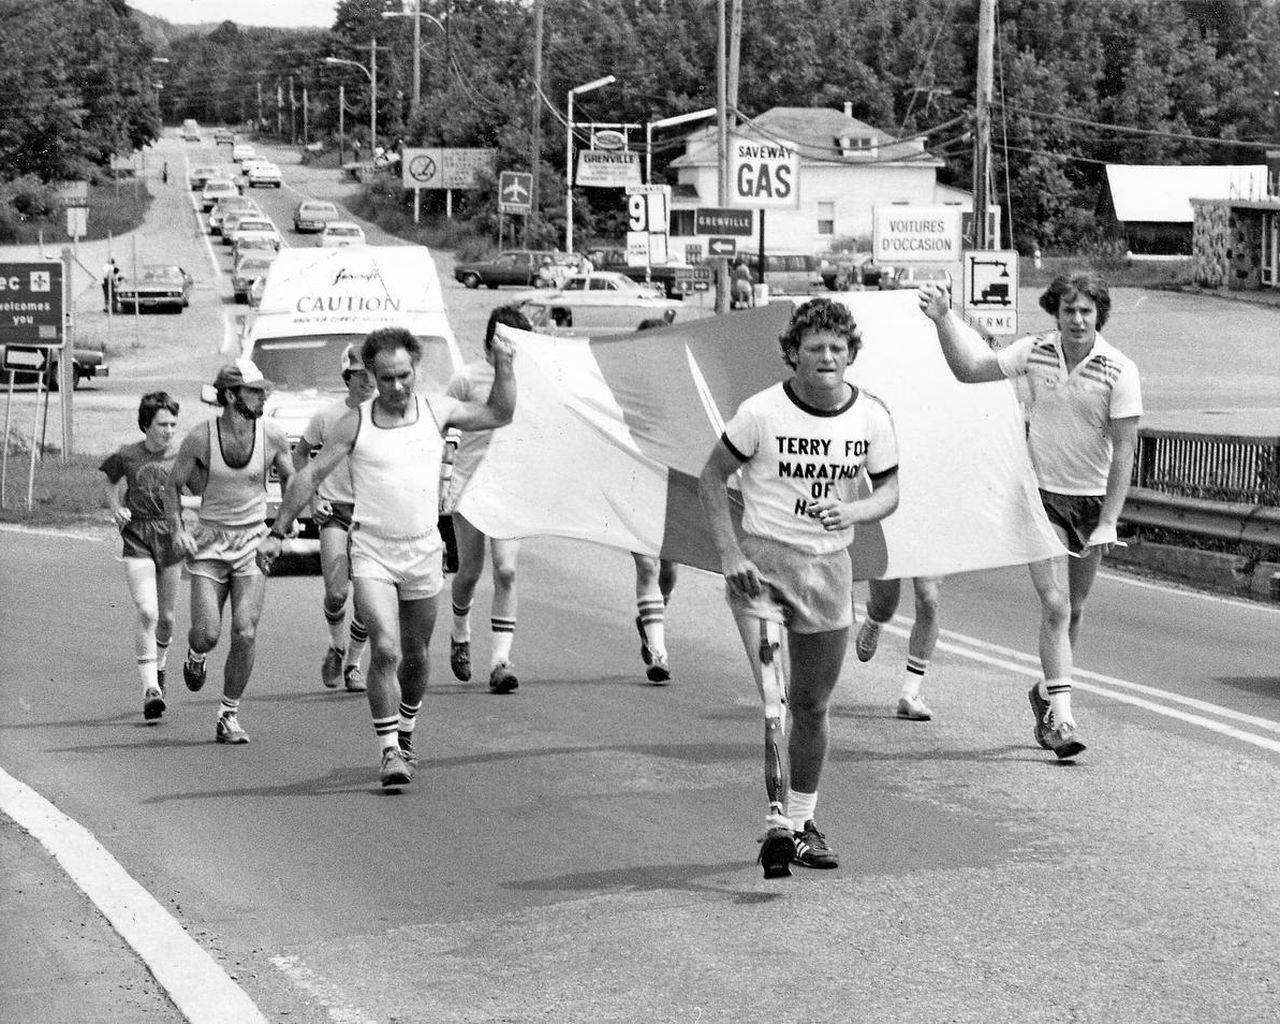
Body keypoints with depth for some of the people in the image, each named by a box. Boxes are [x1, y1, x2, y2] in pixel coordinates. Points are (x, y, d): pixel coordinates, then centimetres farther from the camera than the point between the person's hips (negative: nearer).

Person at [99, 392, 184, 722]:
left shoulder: (183, 456, -1)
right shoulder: (127, 456, -4)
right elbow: (109, 480, 15)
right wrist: (116, 508, -2)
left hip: (171, 537, 2)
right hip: (137, 538, -2)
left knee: (166, 617, 12)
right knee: (147, 612, -17)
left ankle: (158, 665, 42)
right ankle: (150, 689, -17)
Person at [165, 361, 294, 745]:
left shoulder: (272, 435, -5)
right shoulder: (200, 438, -9)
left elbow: (289, 479, 13)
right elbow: (173, 486, 4)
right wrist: (178, 529, -10)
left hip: (253, 541, 1)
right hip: (210, 541, -1)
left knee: (245, 634, -11)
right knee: (208, 633, -11)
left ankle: (229, 715, 4)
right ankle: (195, 655, 28)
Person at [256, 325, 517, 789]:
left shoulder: (437, 410, 4)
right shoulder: (355, 424, -3)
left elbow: (499, 415, 16)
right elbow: (310, 475, 3)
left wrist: (503, 367, 2)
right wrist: (277, 532, 1)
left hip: (423, 552, 3)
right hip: (372, 551, -3)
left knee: (415, 656, 13)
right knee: (385, 650, -17)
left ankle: (405, 734, 36)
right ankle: (389, 752, -12)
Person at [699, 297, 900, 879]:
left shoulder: (872, 416, -1)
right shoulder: (762, 412, -11)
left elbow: (889, 491, 8)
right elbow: (712, 477, -2)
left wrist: (851, 511, -14)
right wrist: (730, 553, -12)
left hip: (829, 567, 4)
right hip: (762, 560, -4)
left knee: (813, 705, 13)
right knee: (774, 697, -18)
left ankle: (801, 823, 28)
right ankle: (776, 825, -21)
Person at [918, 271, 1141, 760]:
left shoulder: (1119, 370, -12)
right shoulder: (1035, 352, -6)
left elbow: (1123, 450, -13)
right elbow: (968, 370, 2)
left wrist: (1109, 521, -17)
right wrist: (942, 319, -11)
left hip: (1093, 499, 1)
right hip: (1042, 494, -1)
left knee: (1072, 610, 12)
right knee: (1055, 605, -13)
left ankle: (1046, 693, 35)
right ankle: (1061, 717, -15)